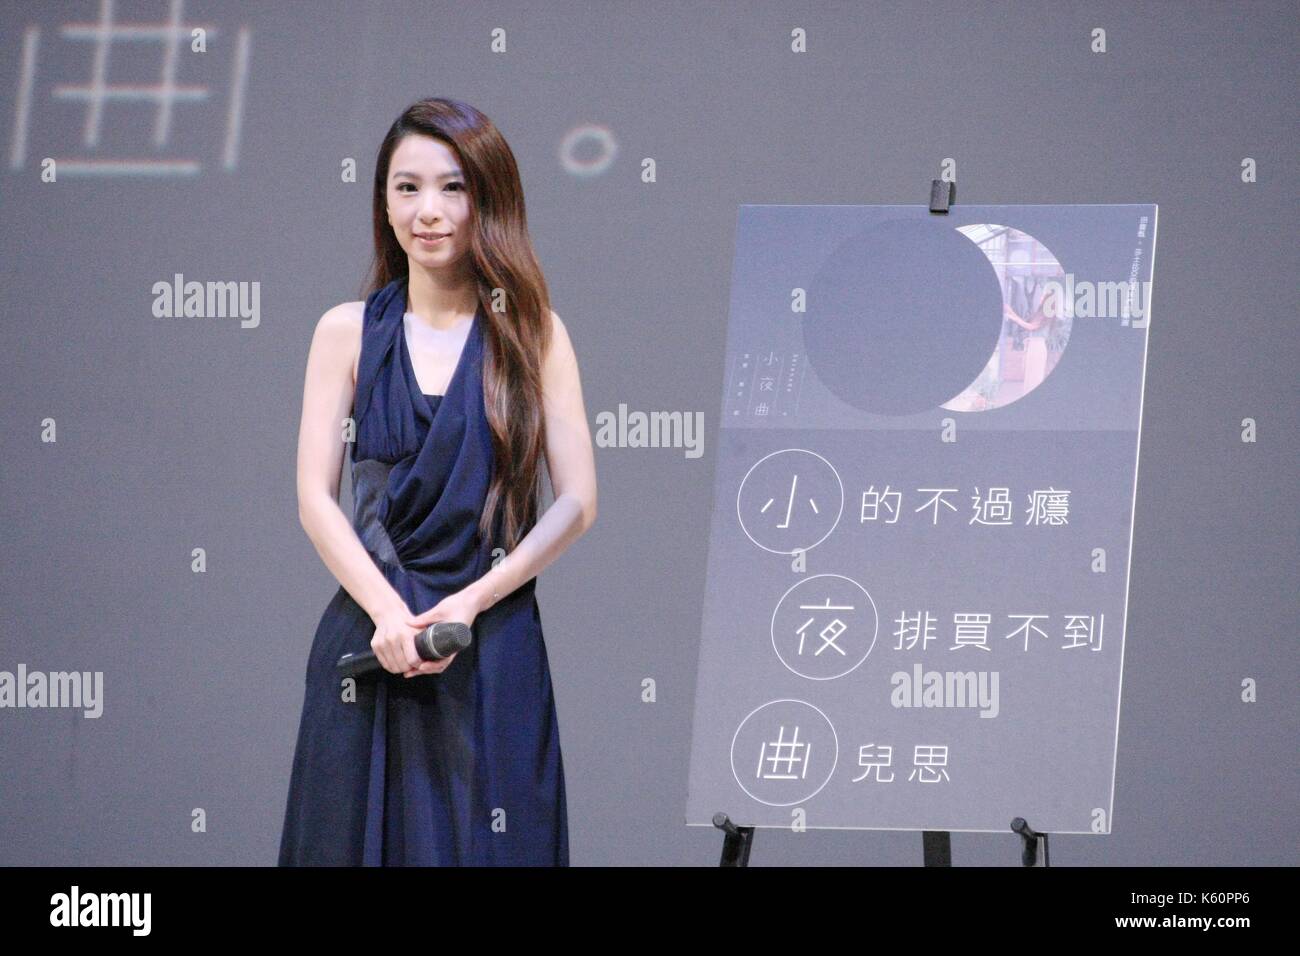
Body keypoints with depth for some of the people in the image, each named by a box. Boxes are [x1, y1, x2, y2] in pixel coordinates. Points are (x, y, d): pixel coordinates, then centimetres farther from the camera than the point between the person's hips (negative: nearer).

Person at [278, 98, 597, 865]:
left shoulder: (533, 334, 4)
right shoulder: (349, 332, 7)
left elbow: (577, 503, -1)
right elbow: (315, 496, 1)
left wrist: (469, 603, -12)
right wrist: (386, 608, -14)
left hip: (495, 643, -1)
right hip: (371, 631, 1)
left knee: (485, 846, -1)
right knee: (363, 836, 2)